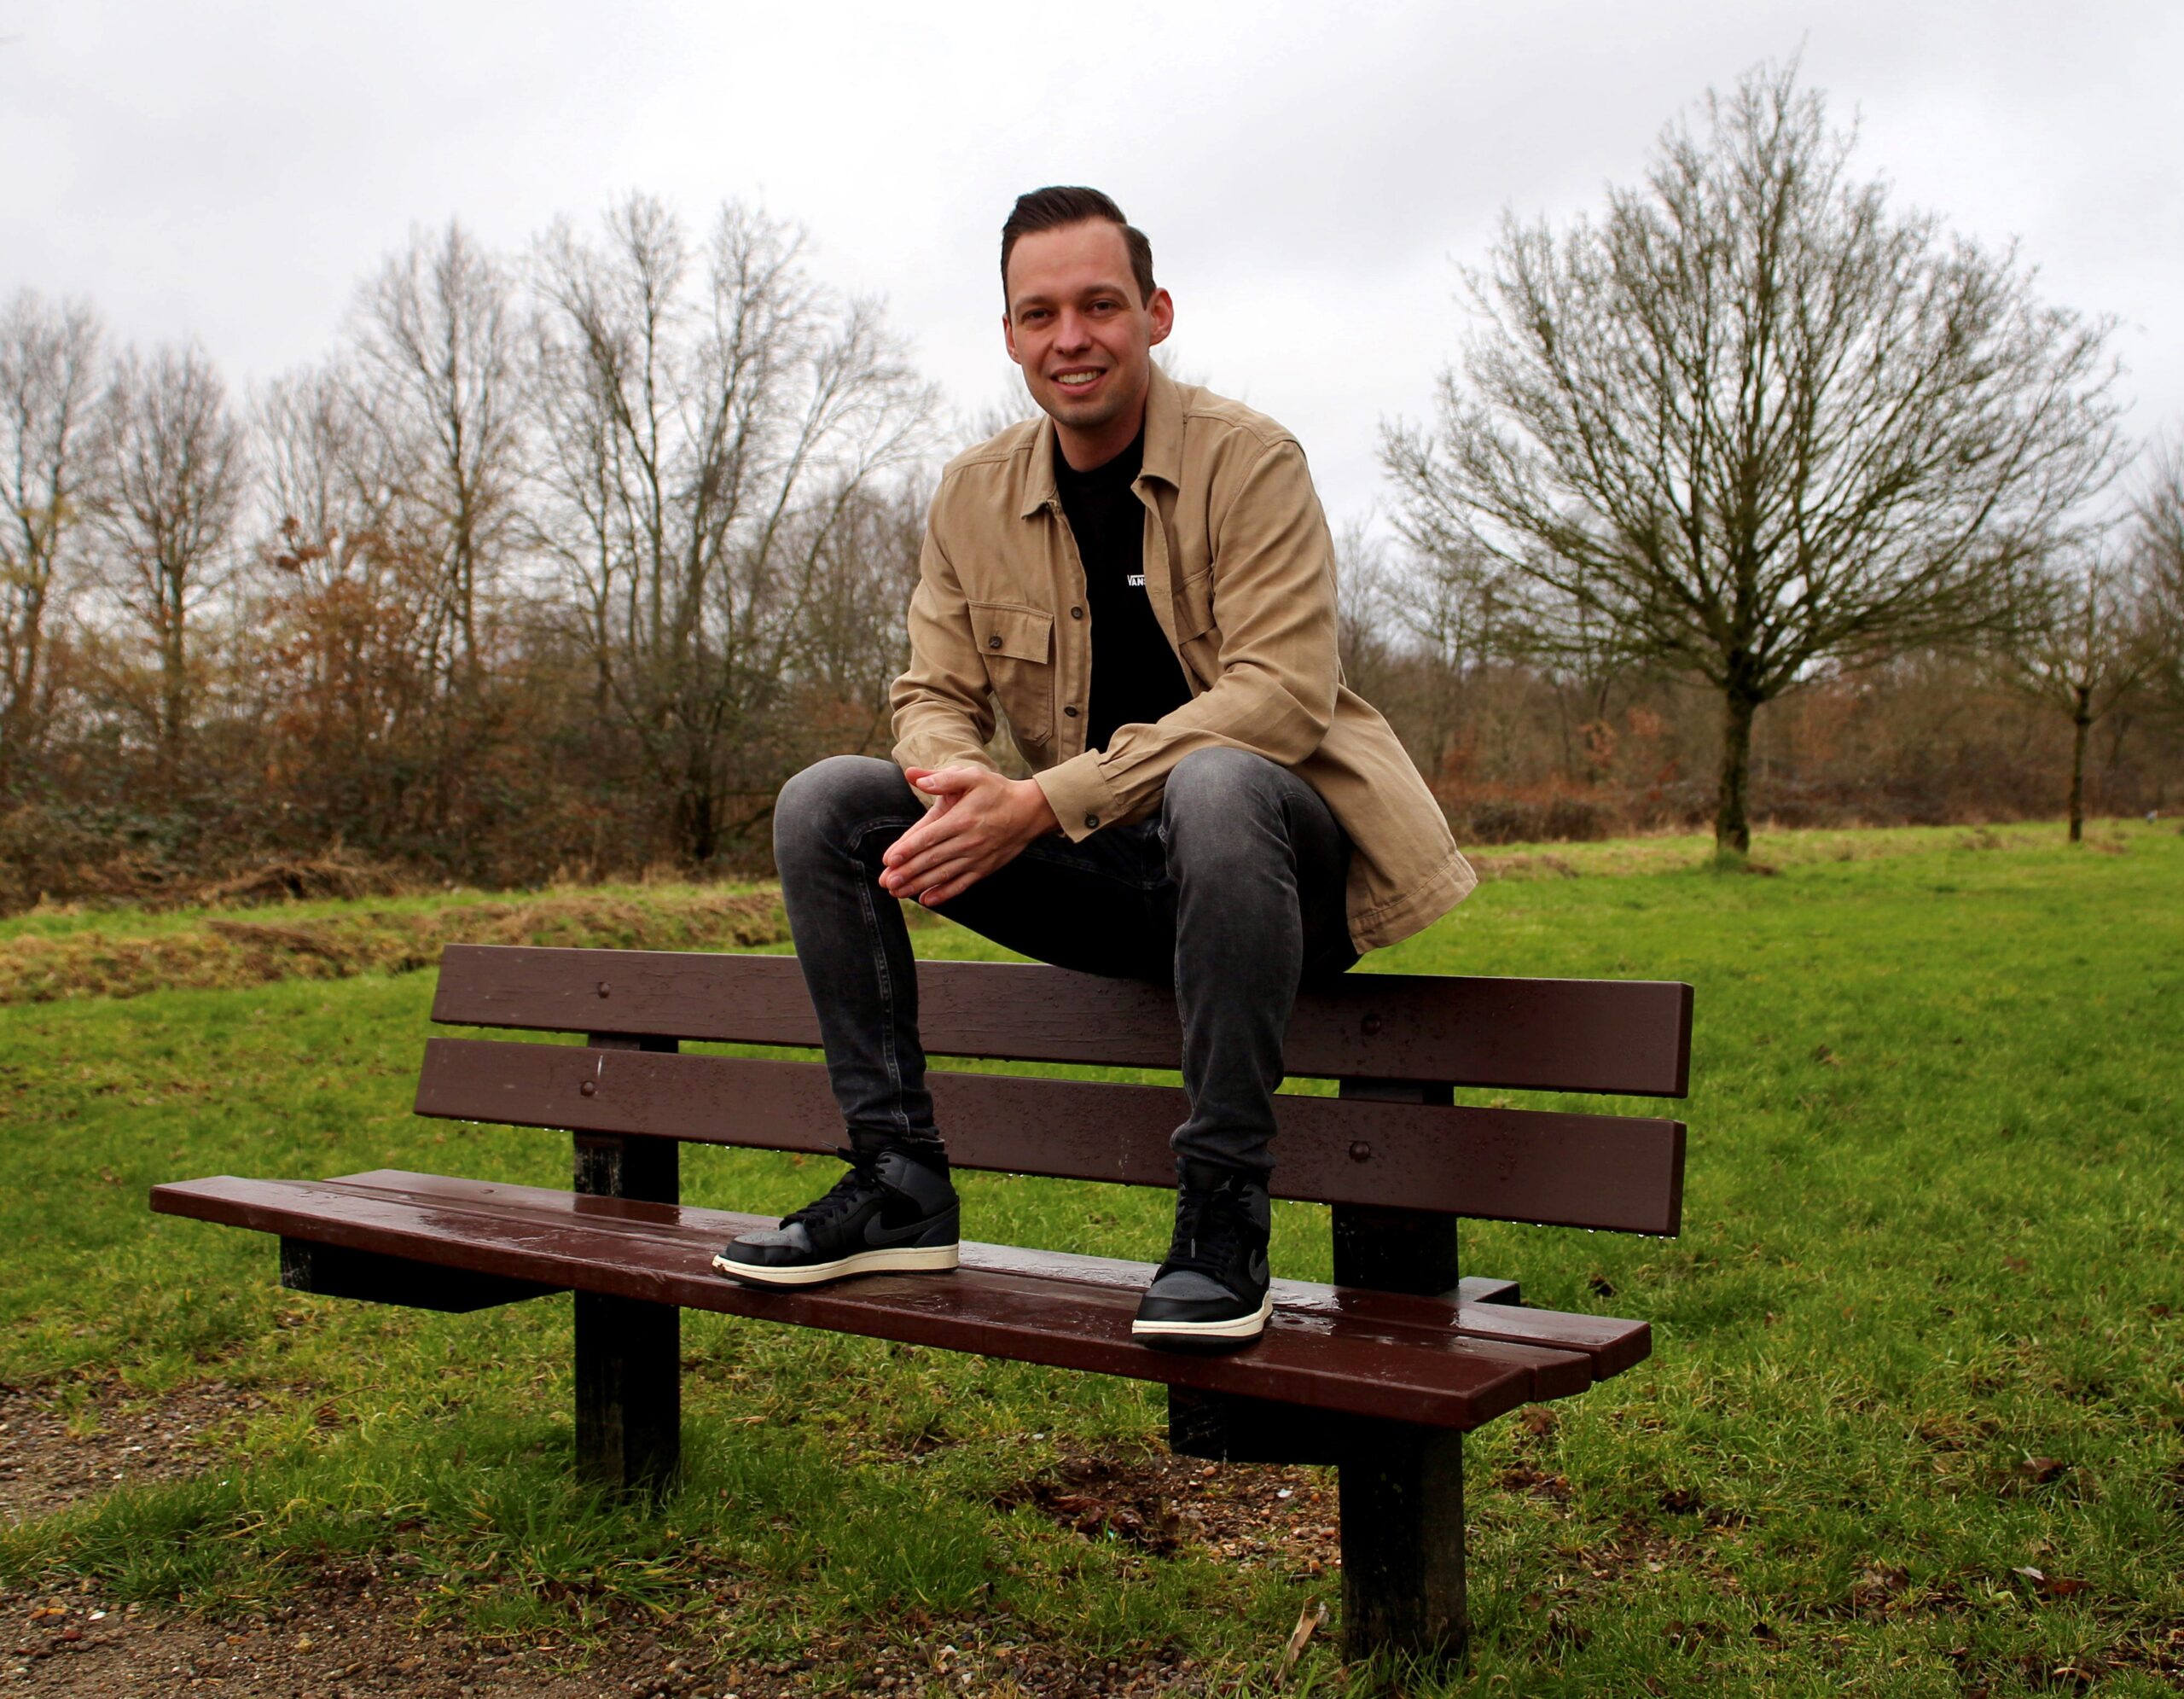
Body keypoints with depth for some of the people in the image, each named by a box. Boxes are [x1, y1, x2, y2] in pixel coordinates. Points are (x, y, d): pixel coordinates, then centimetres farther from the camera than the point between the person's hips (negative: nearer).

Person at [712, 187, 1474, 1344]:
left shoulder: (1249, 461, -9)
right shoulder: (973, 493, 7)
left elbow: (1281, 695, -20)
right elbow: (934, 696, 8)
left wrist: (1043, 802, -28)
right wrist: (958, 780, -20)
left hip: (1282, 857, -5)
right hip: (1109, 880, 5)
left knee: (1213, 784, -40)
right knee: (824, 804, -9)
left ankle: (1222, 1206, -27)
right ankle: (900, 1182, -4)